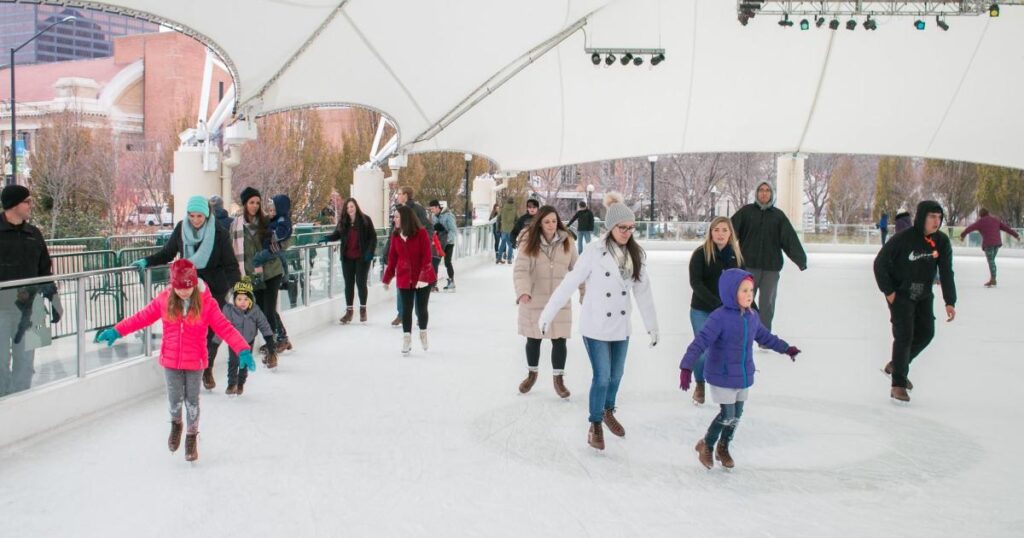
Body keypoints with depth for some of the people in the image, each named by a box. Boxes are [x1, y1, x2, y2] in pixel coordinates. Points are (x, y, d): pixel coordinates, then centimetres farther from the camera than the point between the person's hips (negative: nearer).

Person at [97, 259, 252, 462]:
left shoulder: (206, 302, -14)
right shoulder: (164, 300, -7)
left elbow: (224, 327, -17)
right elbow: (142, 317, 0)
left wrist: (243, 350, -26)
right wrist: (117, 331, -3)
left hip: (194, 361, -1)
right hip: (171, 361, 1)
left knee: (192, 400, 10)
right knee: (175, 399, 9)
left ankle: (192, 436, 31)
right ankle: (176, 424, 41)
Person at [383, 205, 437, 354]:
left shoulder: (421, 233, -14)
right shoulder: (396, 236, 0)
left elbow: (427, 256, -15)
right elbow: (392, 259, 6)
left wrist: (423, 277, -22)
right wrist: (387, 279, 8)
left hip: (423, 278, -3)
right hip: (404, 279, 3)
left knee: (421, 308, 7)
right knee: (406, 309, 4)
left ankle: (423, 333, 31)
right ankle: (407, 338, 14)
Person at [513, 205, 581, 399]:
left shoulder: (566, 241, -2)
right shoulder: (529, 242, -10)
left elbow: (577, 267, 8)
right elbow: (521, 270, -18)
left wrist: (584, 290, 10)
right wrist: (523, 291, -33)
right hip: (534, 300, -1)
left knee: (559, 340, 1)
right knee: (533, 339, 14)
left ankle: (559, 379, 19)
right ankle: (532, 373, 37)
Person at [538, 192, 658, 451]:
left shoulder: (635, 253, -2)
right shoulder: (595, 251, -17)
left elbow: (643, 291, 5)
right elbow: (569, 284, -15)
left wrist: (653, 325, 9)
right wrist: (547, 315, -13)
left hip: (621, 326, 5)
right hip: (595, 326, -5)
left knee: (616, 375, 17)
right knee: (602, 377, -3)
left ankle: (608, 412, 42)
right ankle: (595, 425, 18)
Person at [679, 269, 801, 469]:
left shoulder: (752, 317, 1)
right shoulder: (720, 317, -23)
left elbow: (765, 336, 20)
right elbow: (700, 342, -28)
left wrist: (785, 348, 30)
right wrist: (686, 367, -36)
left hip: (744, 377, 7)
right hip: (722, 378, -7)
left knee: (737, 416, 16)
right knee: (727, 415, -6)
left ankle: (723, 448, 38)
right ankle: (706, 445, 19)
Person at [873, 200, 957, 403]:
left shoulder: (942, 242, -7)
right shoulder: (903, 239, -22)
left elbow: (946, 273, -6)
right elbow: (880, 263, -15)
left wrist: (950, 302, -13)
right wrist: (888, 291, -14)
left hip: (923, 296, 6)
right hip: (900, 295, -6)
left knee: (926, 333, 8)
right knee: (904, 335, -11)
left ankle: (896, 365, 30)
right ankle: (898, 384, -3)